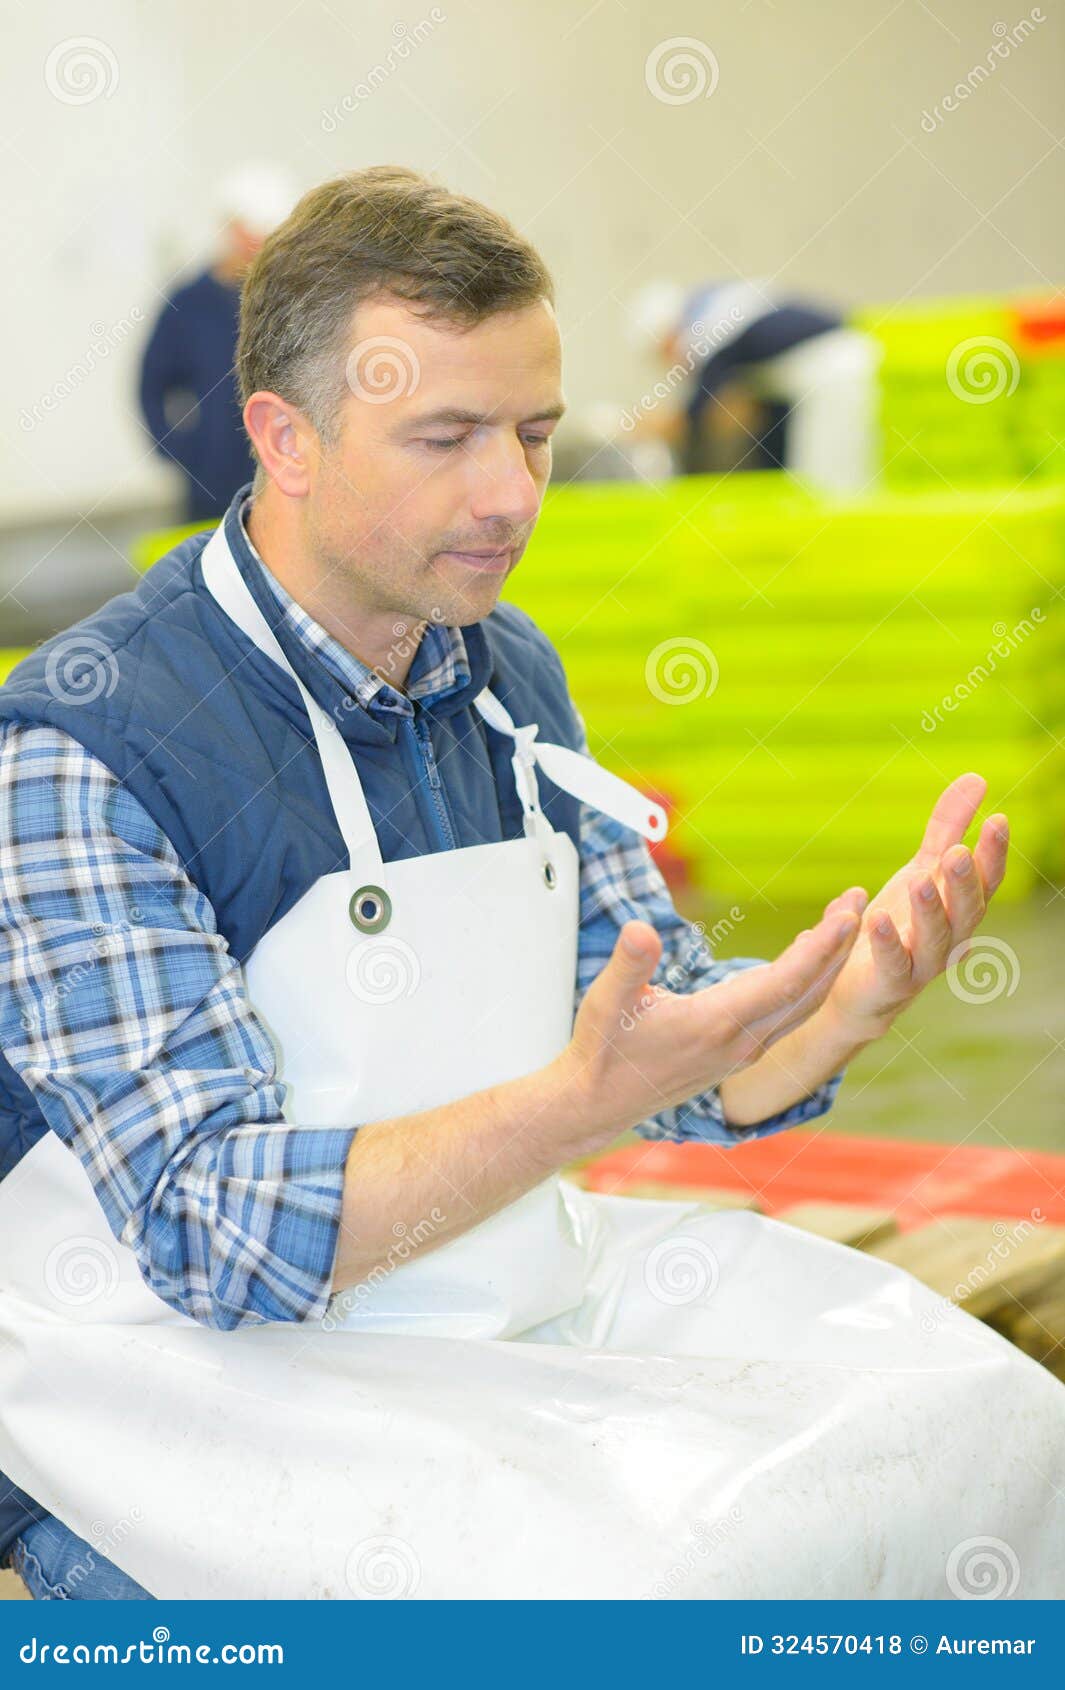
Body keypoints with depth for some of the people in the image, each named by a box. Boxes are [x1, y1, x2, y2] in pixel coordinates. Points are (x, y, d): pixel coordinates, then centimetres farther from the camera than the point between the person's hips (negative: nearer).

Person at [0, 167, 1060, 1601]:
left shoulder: (512, 679, 5)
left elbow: (698, 1071, 9)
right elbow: (220, 1237, -23)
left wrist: (851, 996, -14)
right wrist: (585, 1096, -34)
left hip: (524, 1295, 7)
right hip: (200, 1373, -7)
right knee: (622, 1569, -30)